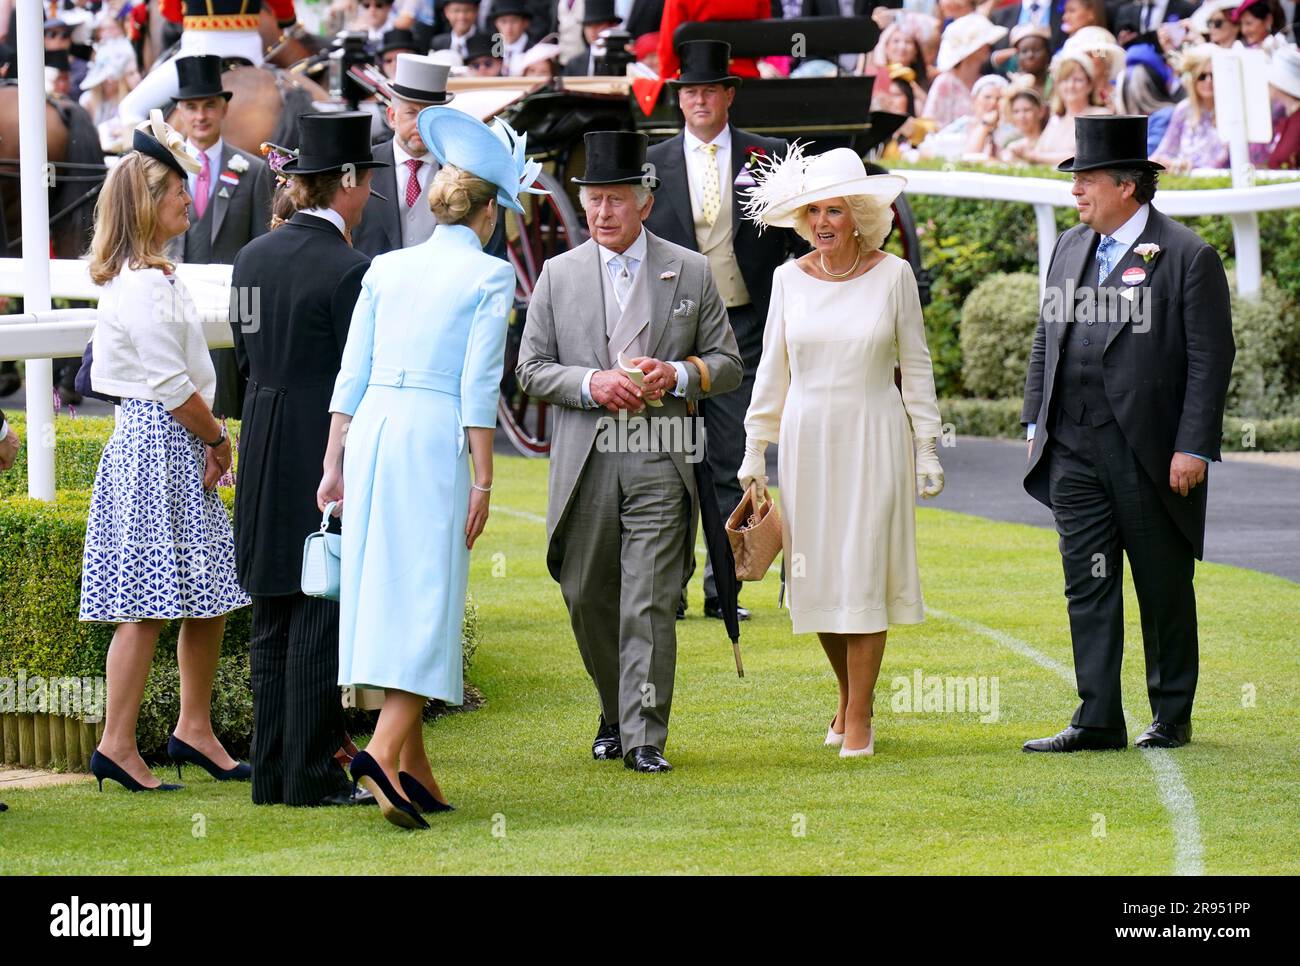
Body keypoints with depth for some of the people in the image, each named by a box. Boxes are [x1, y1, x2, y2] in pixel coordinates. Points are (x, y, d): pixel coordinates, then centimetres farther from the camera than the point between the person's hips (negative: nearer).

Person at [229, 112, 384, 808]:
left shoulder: (252, 257, 7)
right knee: (318, 617, -3)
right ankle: (312, 777, -1)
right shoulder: (349, 270, -15)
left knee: (272, 619, 11)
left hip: (263, 456, 7)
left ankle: (273, 775, 14)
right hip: (327, 452, -7)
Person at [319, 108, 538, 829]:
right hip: (436, 437, -5)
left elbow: (351, 373, 12)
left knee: (385, 591, 10)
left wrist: (334, 464, 15)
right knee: (428, 598, -5)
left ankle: (413, 770, 15)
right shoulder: (490, 275, -2)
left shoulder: (386, 269, 13)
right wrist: (482, 480, -6)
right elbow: (478, 385, -8)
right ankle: (384, 751, -22)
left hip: (371, 427, 5)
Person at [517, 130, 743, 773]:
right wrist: (590, 383, -11)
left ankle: (645, 737, -9)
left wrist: (679, 375, -10)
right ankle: (615, 714, 28)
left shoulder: (690, 272, 7)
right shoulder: (559, 274, 9)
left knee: (650, 603, -9)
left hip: (660, 460, -2)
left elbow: (727, 364, 10)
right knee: (588, 599, 8)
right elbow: (531, 369, 7)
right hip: (584, 461, 2)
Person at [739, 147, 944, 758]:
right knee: (817, 576, 5)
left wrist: (926, 449, 0)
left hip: (873, 438, -2)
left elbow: (916, 366, 2)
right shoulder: (790, 279, 2)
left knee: (864, 573, -4)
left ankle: (859, 720, 3)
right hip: (807, 439, 2)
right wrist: (754, 452, 9)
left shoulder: (892, 275, -3)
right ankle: (849, 696, 27)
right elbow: (773, 369, 10)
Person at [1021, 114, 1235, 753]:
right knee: (1088, 587, 2)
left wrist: (1194, 447, -13)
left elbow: (1211, 359, -9)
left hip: (1151, 454, -5)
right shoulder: (1070, 248, 12)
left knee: (1164, 590, 6)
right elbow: (1046, 338, 19)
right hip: (1074, 452, 5)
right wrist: (1036, 422, 13)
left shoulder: (1188, 258, -7)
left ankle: (1172, 717, 17)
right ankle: (1098, 721, 3)